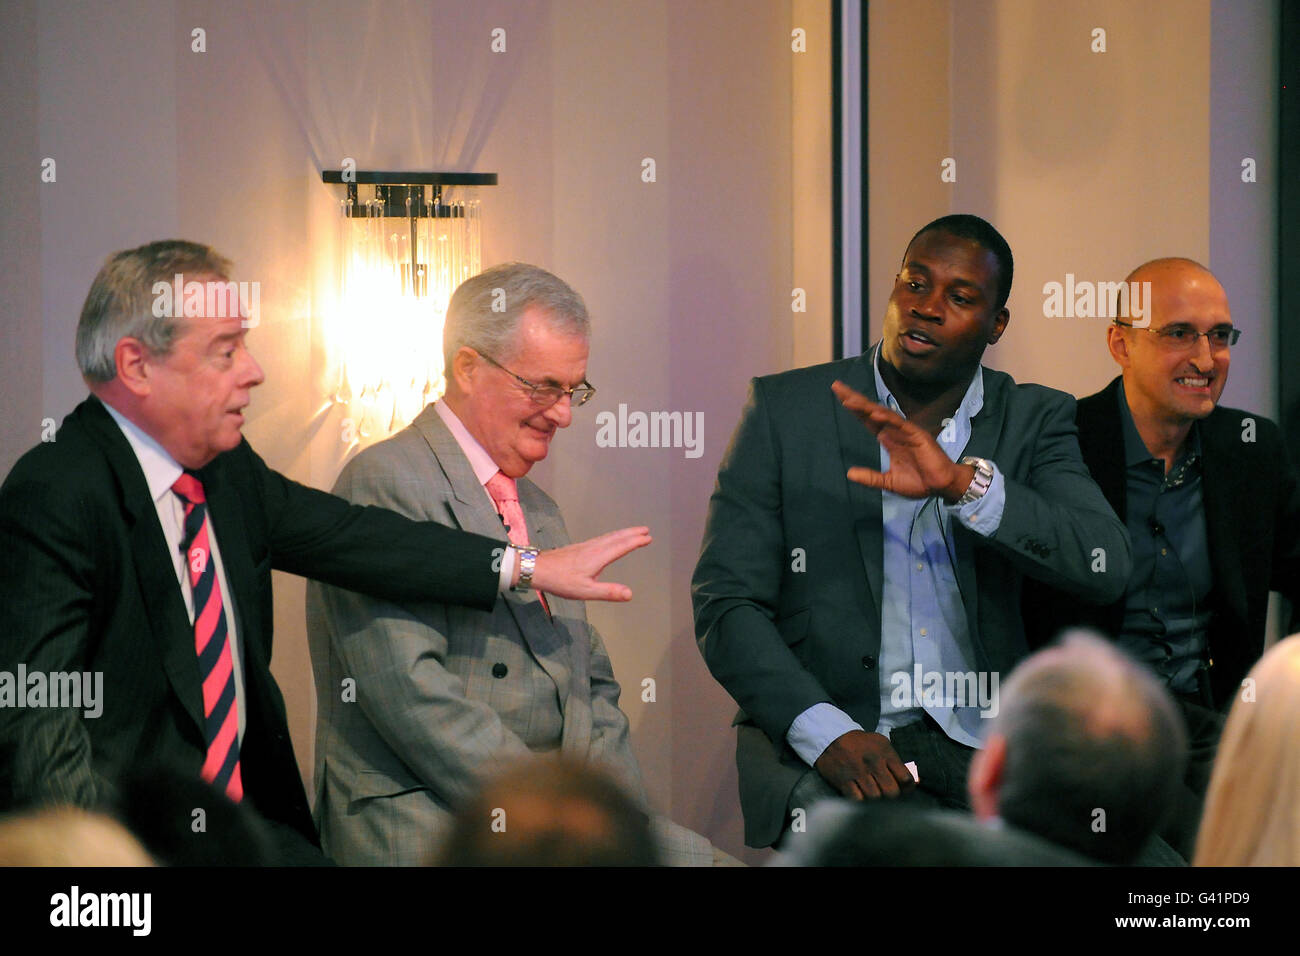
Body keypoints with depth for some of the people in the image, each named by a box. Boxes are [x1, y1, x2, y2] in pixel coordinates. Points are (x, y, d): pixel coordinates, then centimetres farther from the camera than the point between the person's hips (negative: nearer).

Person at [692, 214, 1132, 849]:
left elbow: (1104, 568, -7)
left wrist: (963, 484, -22)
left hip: (984, 742, 2)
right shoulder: (787, 410, 5)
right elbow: (725, 605, -2)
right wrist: (828, 733, -18)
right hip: (816, 744, -2)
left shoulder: (1034, 421, 10)